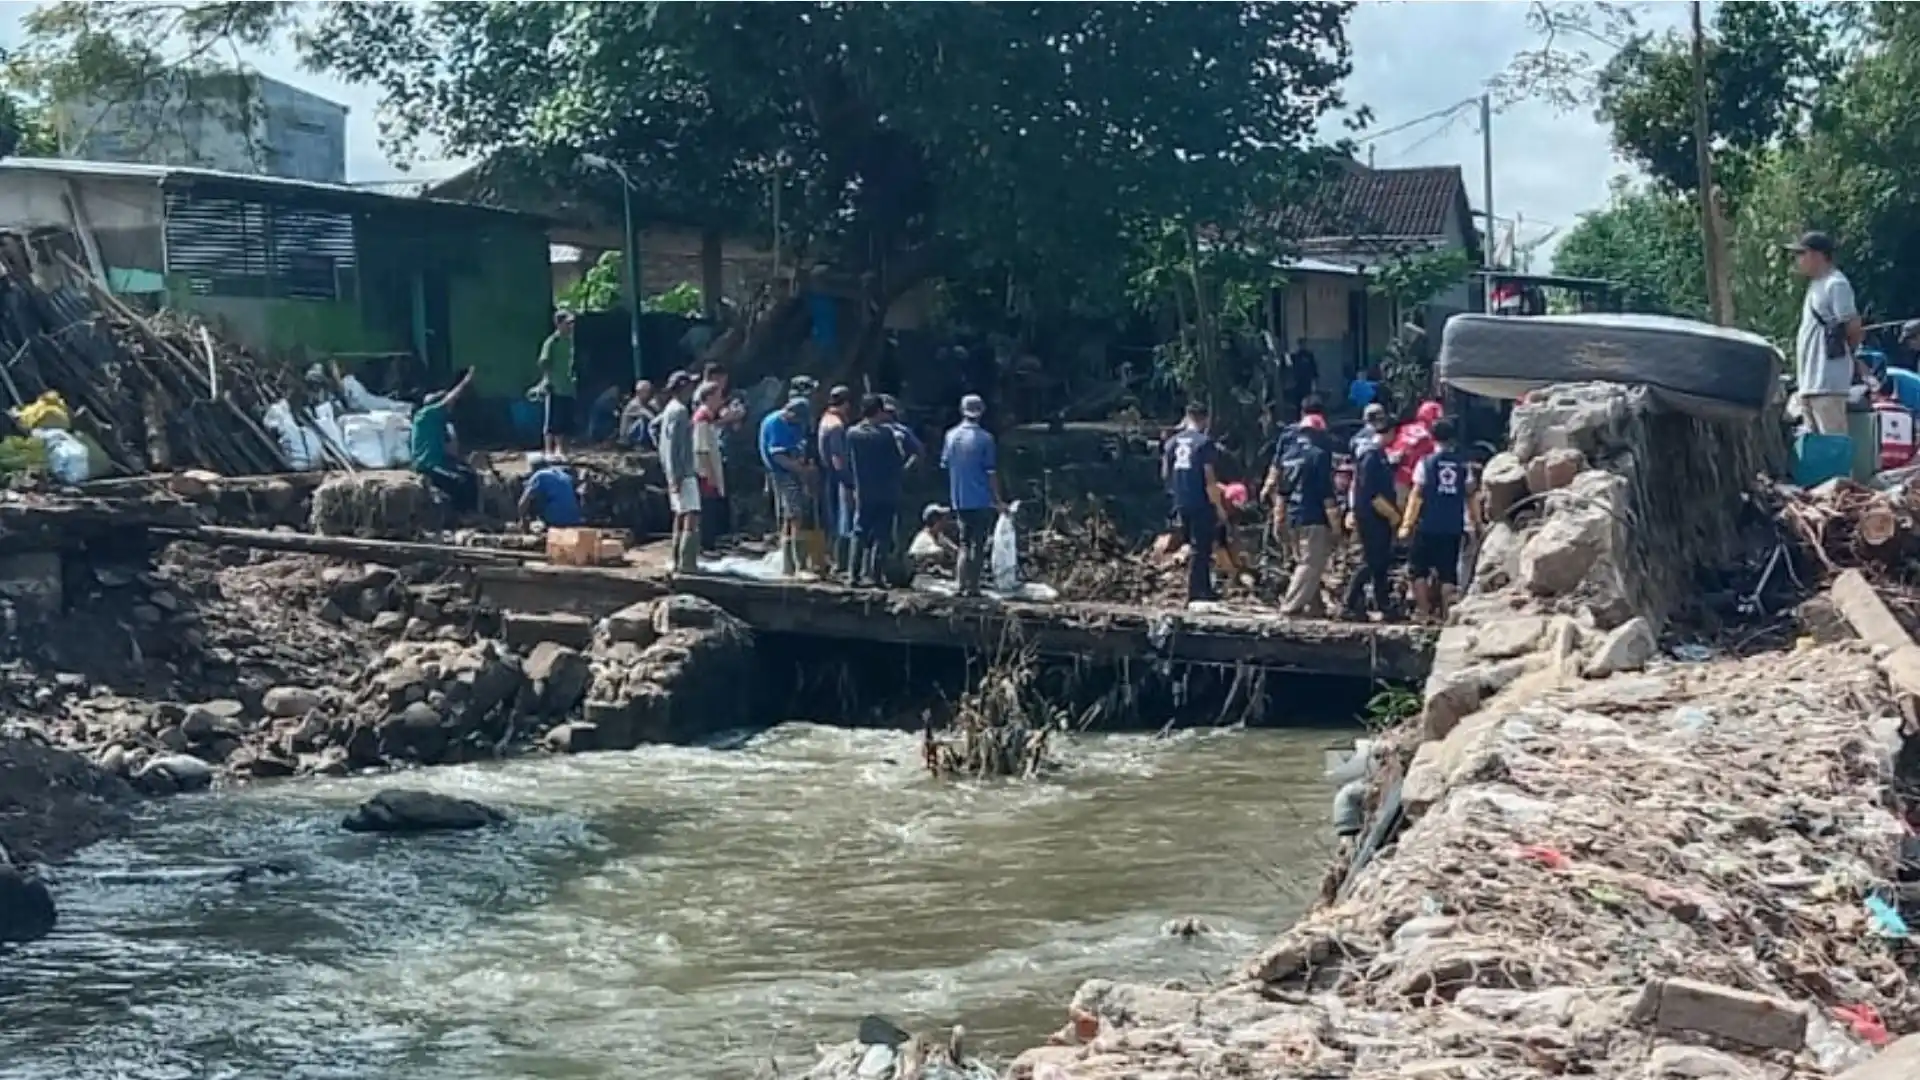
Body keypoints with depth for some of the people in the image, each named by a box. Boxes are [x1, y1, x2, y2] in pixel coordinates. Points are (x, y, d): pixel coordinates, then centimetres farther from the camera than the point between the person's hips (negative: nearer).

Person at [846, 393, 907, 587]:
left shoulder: (852, 433, -2)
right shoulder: (886, 432, -12)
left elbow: (849, 464, 5)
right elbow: (899, 460, -5)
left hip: (863, 493, 3)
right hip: (887, 493, -3)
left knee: (859, 533, 10)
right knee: (882, 534, 2)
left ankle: (853, 574, 4)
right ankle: (875, 575, -2)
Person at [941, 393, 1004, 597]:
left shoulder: (951, 435, 2)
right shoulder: (985, 438, -11)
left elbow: (945, 464, 10)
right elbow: (991, 472, -9)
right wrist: (997, 499, -2)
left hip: (959, 500, 4)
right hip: (981, 500, -4)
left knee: (964, 544, 14)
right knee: (979, 545, 4)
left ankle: (962, 586, 8)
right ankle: (973, 587, 2)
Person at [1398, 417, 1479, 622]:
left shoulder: (1426, 463, -4)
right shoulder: (1462, 464, 4)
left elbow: (1417, 495, -7)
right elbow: (1470, 495, 4)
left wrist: (1407, 524, -4)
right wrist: (1476, 522, 12)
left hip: (1428, 526, -2)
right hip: (1454, 527, 3)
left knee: (1419, 568, 7)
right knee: (1448, 571, 7)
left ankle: (1424, 612, 0)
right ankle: (1445, 613, 3)